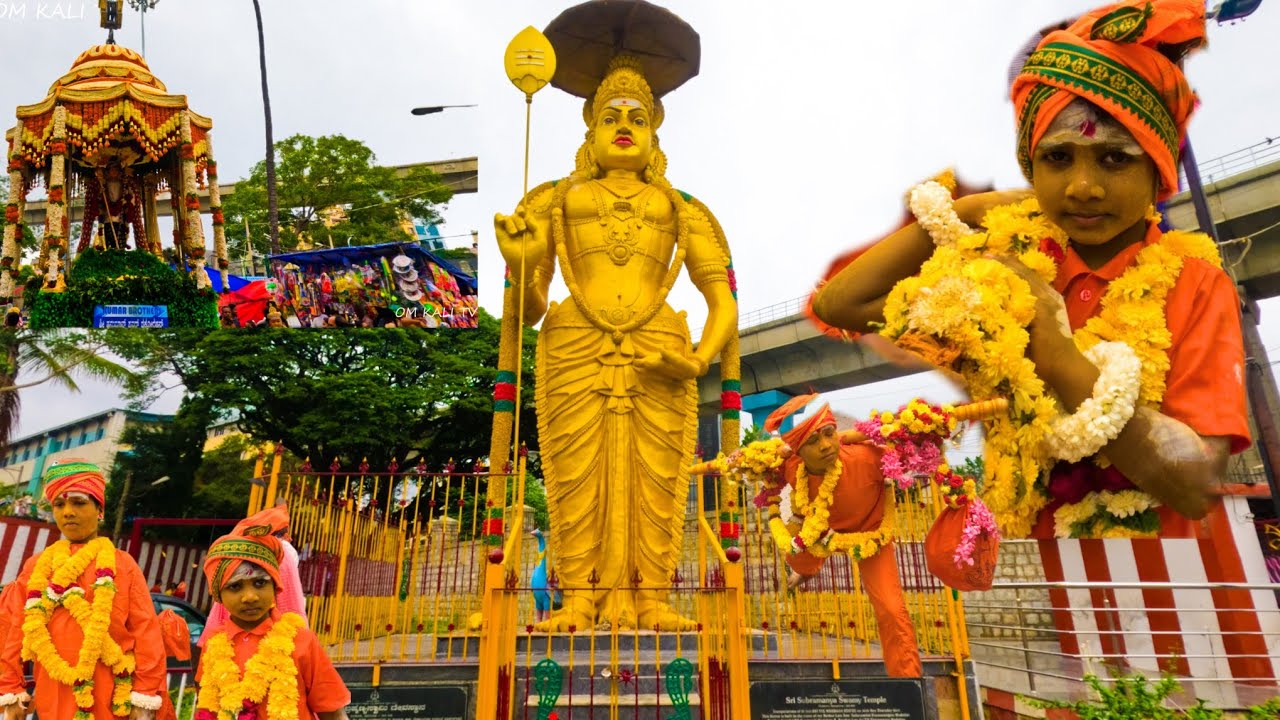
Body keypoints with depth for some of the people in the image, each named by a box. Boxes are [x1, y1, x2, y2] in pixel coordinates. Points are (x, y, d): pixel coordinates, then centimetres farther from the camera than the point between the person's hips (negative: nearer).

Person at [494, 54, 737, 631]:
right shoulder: (558, 200, 19)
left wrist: (700, 358, -6)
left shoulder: (679, 208, 20)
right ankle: (580, 602, 4)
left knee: (655, 480, -4)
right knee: (578, 476, -4)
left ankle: (650, 603, 4)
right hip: (575, 350, 0)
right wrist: (520, 265, -8)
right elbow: (530, 312, 13)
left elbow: (724, 301, 12)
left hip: (657, 358, 1)